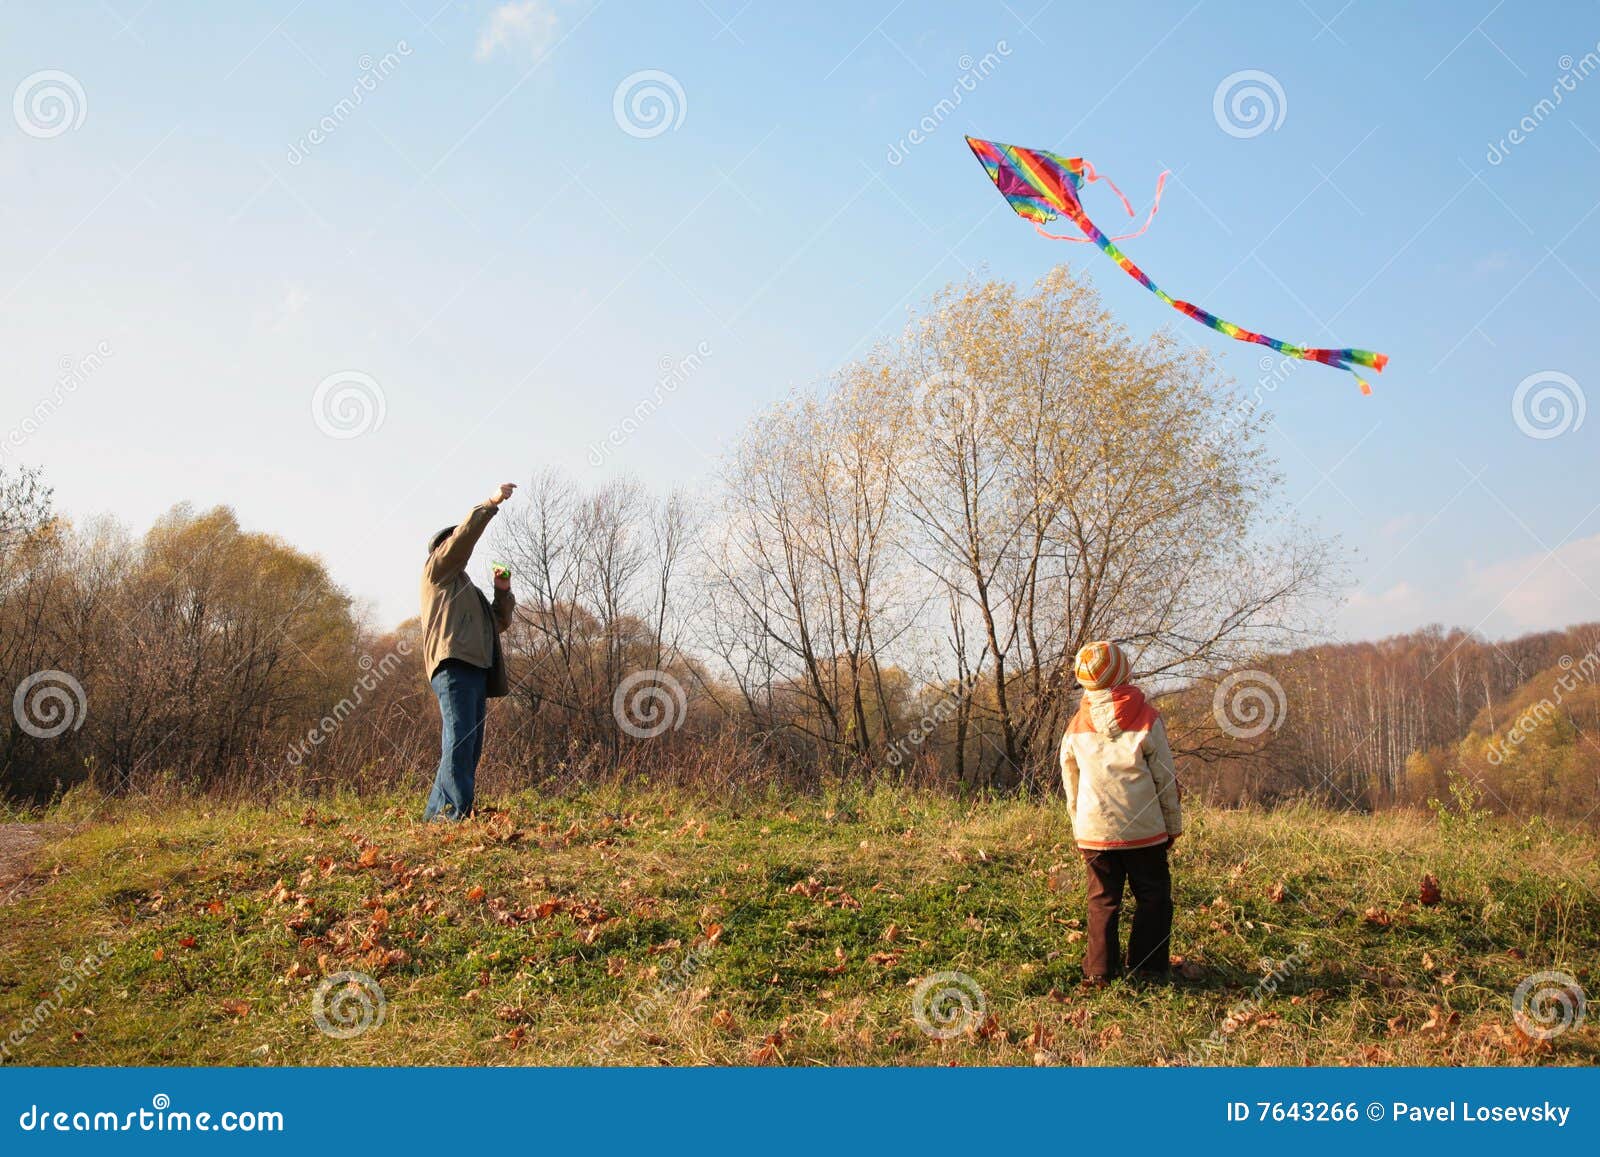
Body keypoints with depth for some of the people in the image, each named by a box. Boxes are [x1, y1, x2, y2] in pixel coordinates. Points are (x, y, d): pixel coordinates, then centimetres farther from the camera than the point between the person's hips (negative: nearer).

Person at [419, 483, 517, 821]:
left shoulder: (464, 587, 35)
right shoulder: (437, 570, 12)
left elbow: (500, 622, 29)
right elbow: (465, 534, -4)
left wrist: (503, 591, 16)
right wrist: (491, 504, -1)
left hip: (475, 671, 9)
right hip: (454, 665, -9)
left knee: (469, 746, 4)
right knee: (460, 739, -20)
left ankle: (435, 814, 4)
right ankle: (455, 812, -27)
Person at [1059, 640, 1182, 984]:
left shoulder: (1076, 725, 2)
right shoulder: (1147, 719, -7)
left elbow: (1071, 784, 11)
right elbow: (1166, 778, -2)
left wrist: (1079, 827, 24)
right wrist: (1173, 825, 9)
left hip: (1094, 830, 3)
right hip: (1144, 828, -2)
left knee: (1102, 901, 11)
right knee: (1152, 898, 10)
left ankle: (1099, 971, 9)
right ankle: (1146, 969, 11)